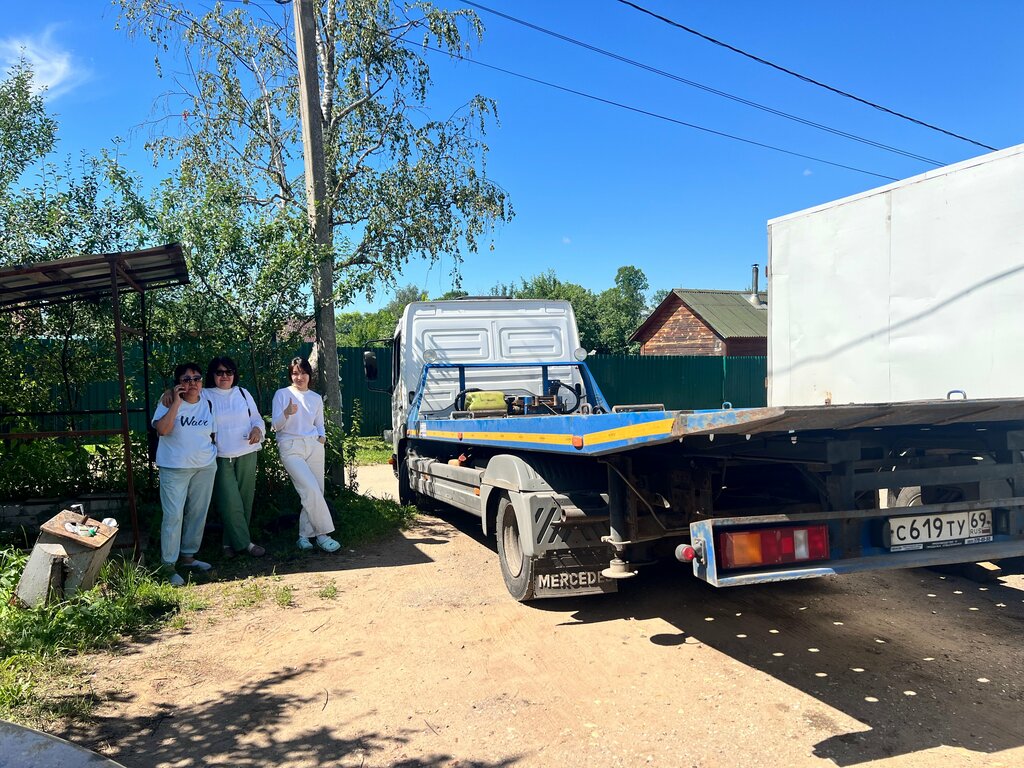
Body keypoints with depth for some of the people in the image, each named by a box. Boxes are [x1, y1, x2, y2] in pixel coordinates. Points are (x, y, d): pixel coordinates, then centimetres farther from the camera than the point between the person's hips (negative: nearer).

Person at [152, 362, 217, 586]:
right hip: (175, 469, -5)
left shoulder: (208, 404, 7)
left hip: (205, 467, 5)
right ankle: (169, 565, 0)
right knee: (174, 516, -8)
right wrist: (176, 403, -22)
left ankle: (188, 556, 27)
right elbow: (162, 429, -22)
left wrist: (211, 454, 10)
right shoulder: (169, 403, -7)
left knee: (198, 513, 12)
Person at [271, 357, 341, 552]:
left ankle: (304, 535, 10)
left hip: (314, 446, 5)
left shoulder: (316, 398, 16)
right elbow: (275, 426, -1)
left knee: (315, 492, -1)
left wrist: (322, 437, 3)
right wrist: (286, 413, -20)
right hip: (291, 448, -5)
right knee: (311, 490, -18)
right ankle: (322, 534, -9)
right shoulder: (282, 394, 4)